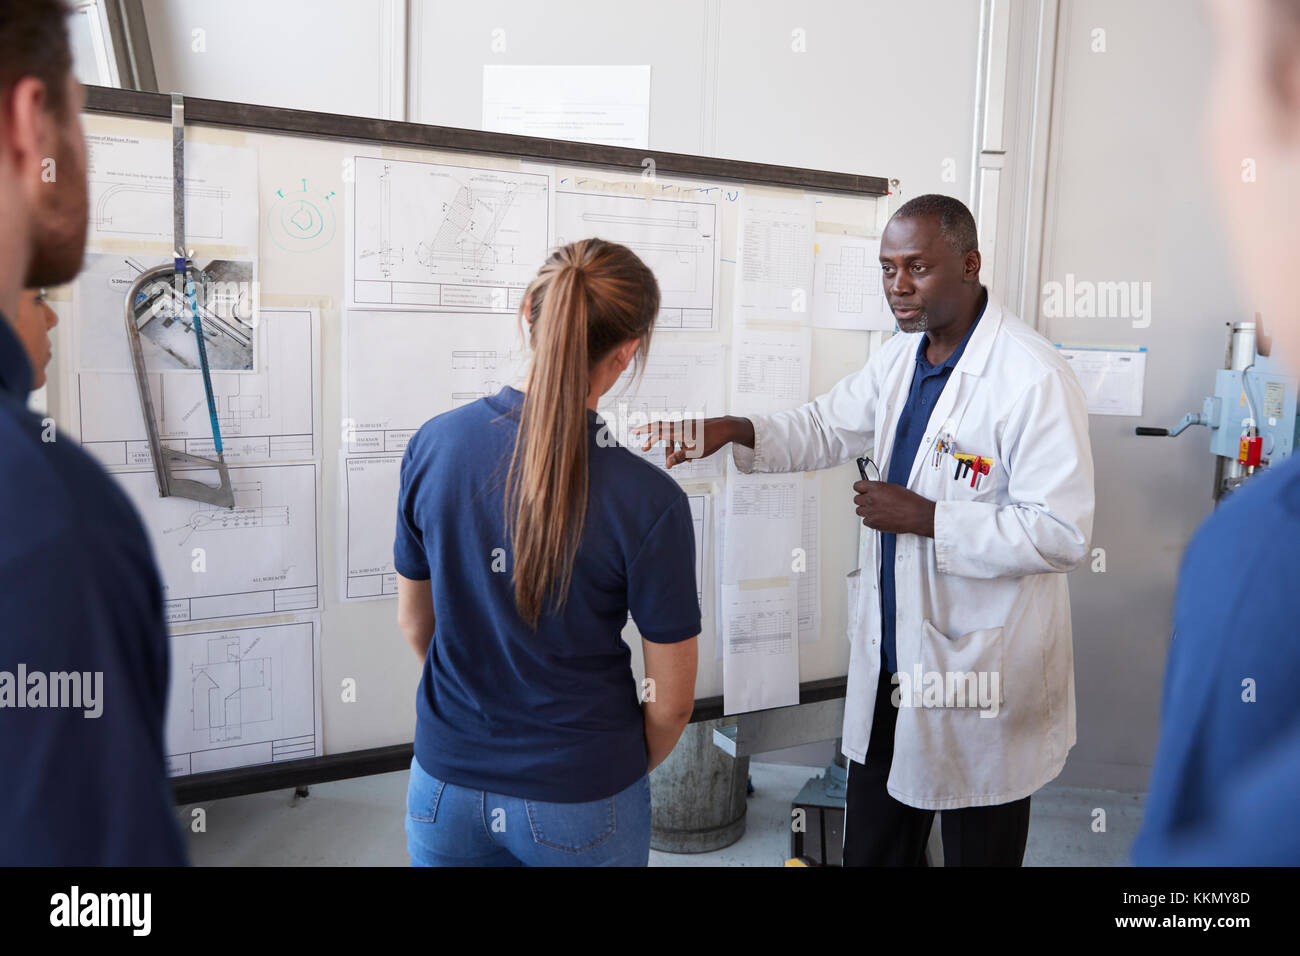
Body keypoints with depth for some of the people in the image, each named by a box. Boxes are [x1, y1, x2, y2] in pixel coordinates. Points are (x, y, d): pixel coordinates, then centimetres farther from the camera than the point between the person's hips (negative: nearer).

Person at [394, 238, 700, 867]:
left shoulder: (434, 445, -13)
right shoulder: (649, 503, -23)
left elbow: (414, 621, 2)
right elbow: (672, 702, -12)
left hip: (445, 782, 3)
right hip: (581, 810, -2)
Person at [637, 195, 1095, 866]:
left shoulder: (1034, 377, -22)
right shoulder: (900, 359, 5)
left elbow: (1062, 533, -24)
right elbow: (826, 427, 12)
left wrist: (924, 519, -23)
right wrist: (736, 431, -7)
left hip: (982, 673, -7)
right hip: (889, 658, 7)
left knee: (978, 851, 15)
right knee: (871, 847, 22)